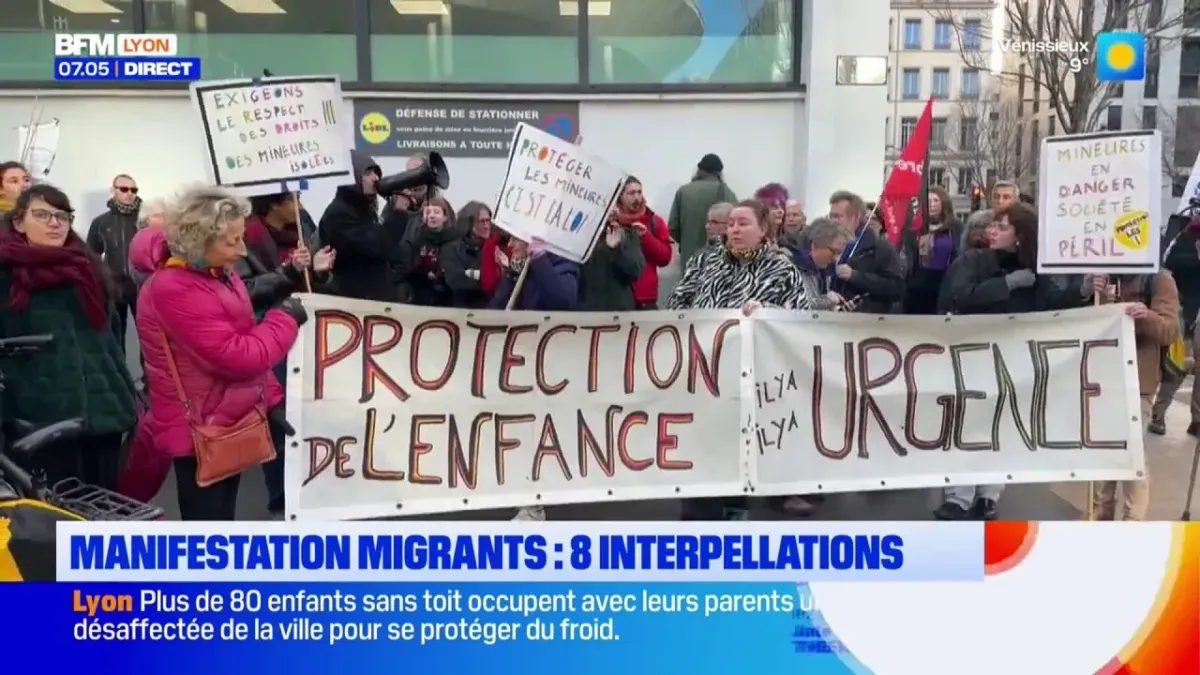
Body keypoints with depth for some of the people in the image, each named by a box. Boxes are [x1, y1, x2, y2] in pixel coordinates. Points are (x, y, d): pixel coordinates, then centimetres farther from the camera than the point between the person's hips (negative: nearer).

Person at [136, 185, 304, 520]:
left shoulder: (218, 275, 6)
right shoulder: (176, 291, -25)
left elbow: (246, 346, 13)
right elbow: (237, 356, -27)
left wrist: (270, 399, 8)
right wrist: (285, 318, -14)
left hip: (227, 420, 9)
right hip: (200, 428, -9)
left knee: (222, 518, 21)